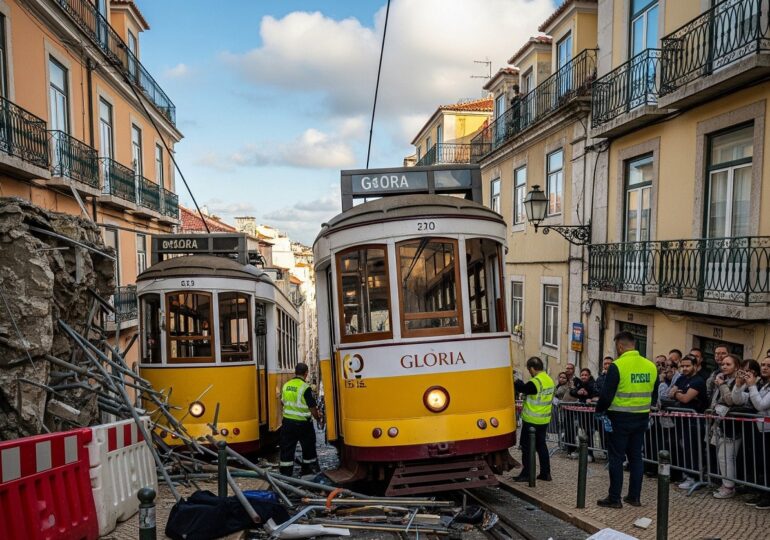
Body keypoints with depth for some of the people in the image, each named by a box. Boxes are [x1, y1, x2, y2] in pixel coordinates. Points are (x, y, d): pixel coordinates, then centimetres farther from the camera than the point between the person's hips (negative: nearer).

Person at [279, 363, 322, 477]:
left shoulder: (286, 386, 2)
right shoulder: (305, 388, -16)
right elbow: (312, 408, -14)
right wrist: (318, 418, 4)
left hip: (287, 422, 5)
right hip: (302, 424, -5)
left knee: (286, 449, 9)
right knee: (308, 448, 13)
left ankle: (285, 473, 12)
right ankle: (309, 470, 23)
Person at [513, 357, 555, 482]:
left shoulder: (535, 382, -23)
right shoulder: (550, 380, 5)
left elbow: (521, 389, -11)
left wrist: (516, 382, 7)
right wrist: (526, 406, 15)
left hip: (531, 420, -8)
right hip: (545, 419, 8)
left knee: (527, 447, 3)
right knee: (541, 445, 16)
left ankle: (526, 474, 8)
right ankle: (545, 473, 21)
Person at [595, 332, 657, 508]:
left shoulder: (617, 366, -17)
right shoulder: (651, 366, 2)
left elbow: (606, 395, -16)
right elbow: (653, 394, 12)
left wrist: (599, 411, 0)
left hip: (620, 419, -6)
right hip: (641, 419, 6)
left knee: (616, 458, 3)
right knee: (636, 457, 15)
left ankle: (614, 498, 8)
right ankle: (634, 496, 21)